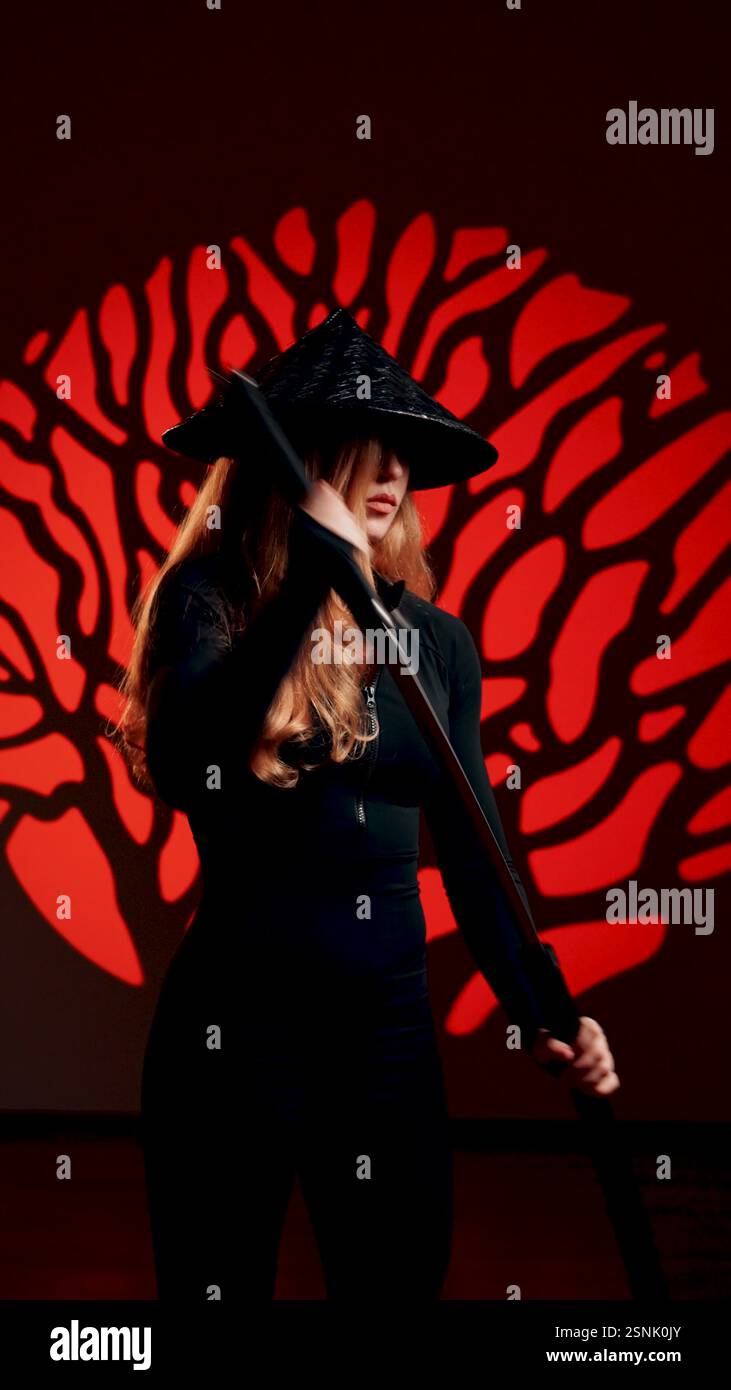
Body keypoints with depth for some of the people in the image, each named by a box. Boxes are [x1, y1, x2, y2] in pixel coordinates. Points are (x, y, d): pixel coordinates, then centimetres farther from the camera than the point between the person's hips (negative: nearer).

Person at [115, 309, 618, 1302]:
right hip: (235, 1032, -4)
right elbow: (182, 769, -27)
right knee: (218, 1281, 9)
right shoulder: (210, 601, -7)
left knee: (401, 1279, 13)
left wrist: (540, 1016, -4)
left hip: (392, 1031, 4)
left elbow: (473, 854, 8)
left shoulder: (436, 640, 4)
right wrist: (310, 577, -31)